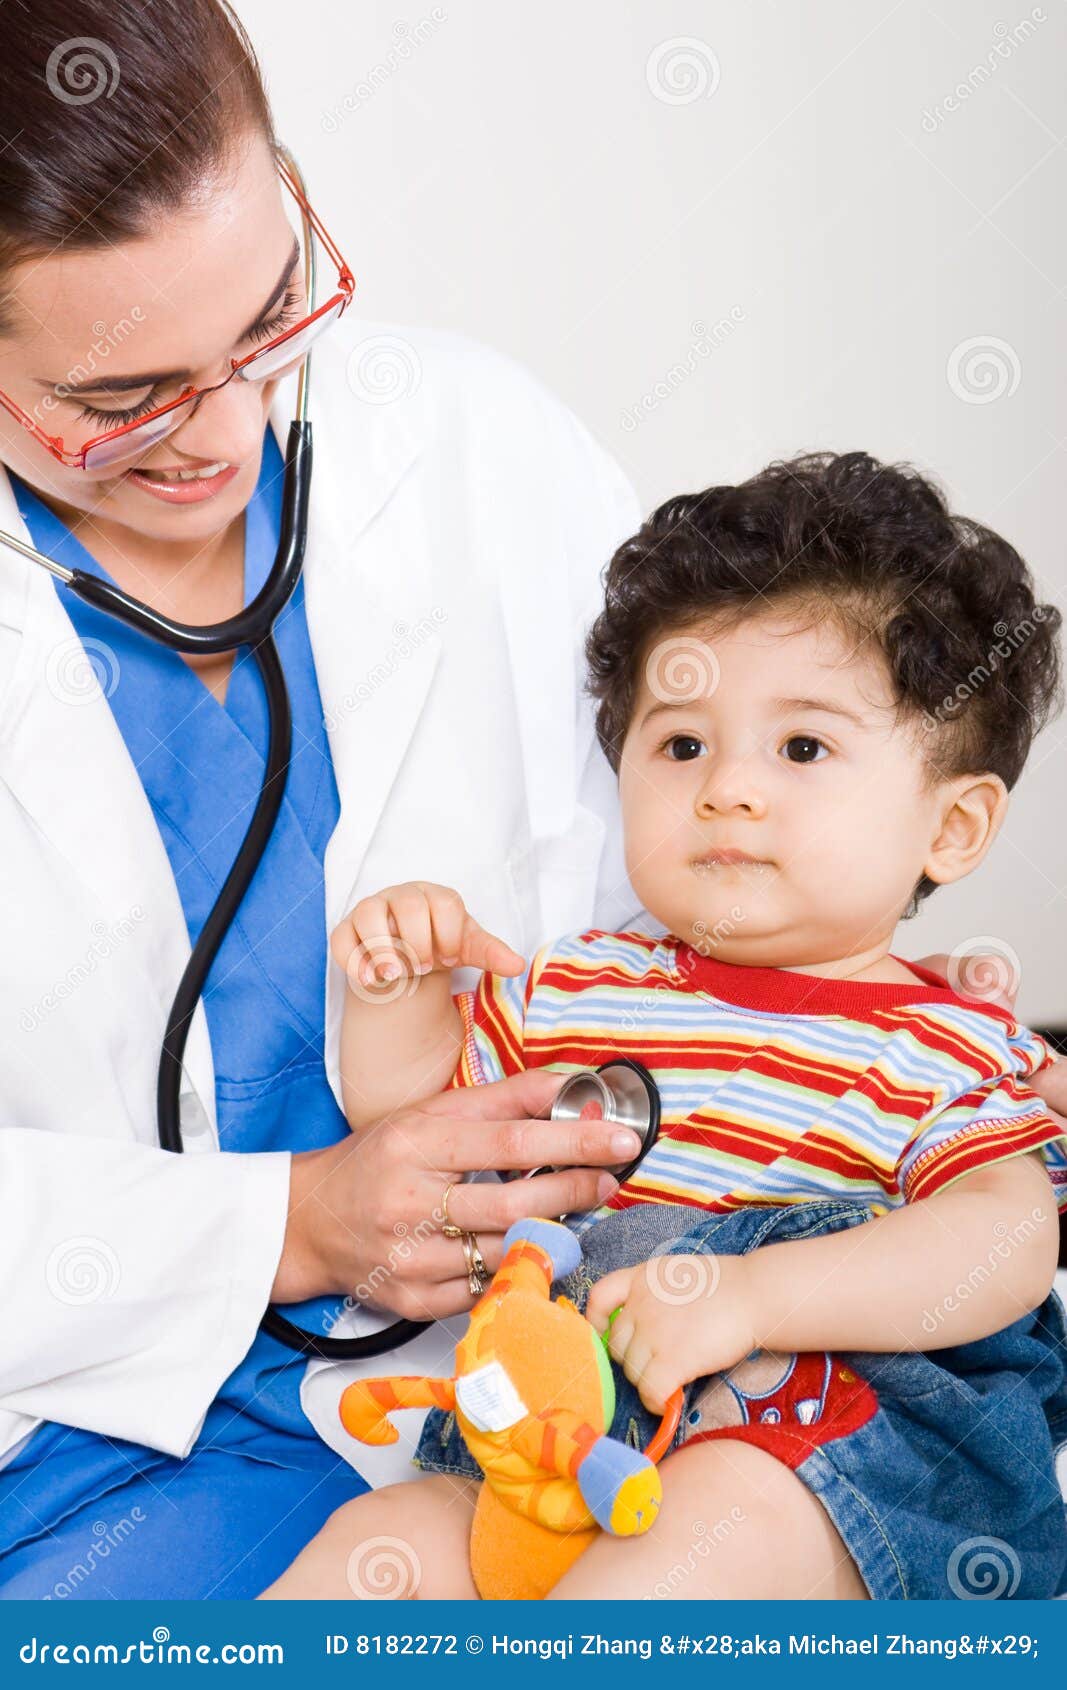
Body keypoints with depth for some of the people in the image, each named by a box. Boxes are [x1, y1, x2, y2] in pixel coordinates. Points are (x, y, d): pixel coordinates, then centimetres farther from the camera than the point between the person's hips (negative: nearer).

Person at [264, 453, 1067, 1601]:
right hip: (553, 1429, 5)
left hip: (839, 1433, -4)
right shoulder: (574, 989, 14)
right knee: (392, 1540, -18)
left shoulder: (947, 1047, 1)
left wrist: (753, 1292, -29)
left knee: (721, 1517, -34)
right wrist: (396, 995, 2)